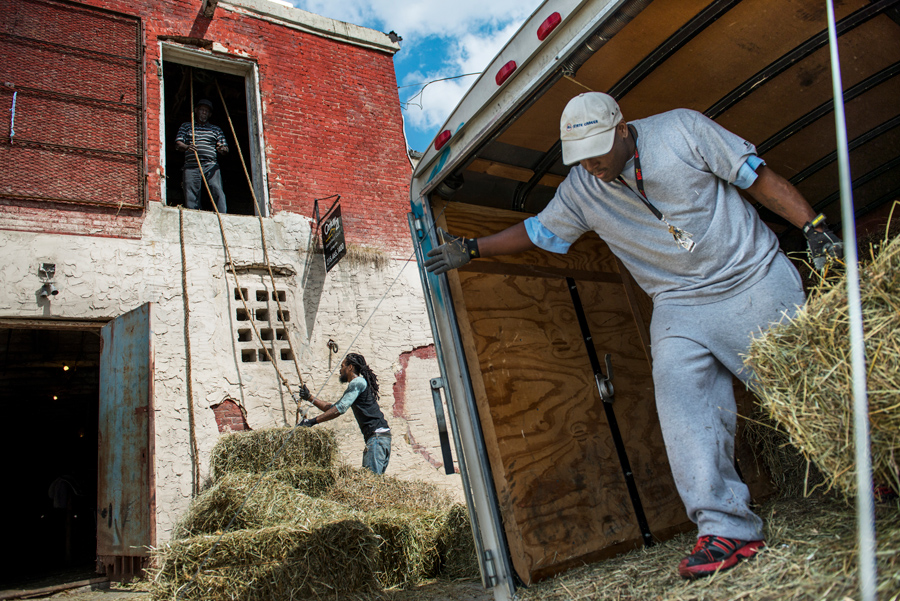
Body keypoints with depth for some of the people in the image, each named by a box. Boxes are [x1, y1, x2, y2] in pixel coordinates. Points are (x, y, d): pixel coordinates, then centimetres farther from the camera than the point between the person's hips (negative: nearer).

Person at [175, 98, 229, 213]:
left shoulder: (216, 129, 23)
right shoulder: (186, 126, 22)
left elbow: (226, 148, 16)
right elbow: (178, 143, 10)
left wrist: (222, 149, -10)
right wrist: (187, 147, -14)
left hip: (211, 166, 0)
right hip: (191, 167, 0)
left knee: (218, 192, -19)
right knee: (191, 197, -6)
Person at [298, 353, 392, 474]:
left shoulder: (357, 382, -5)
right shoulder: (356, 385, 26)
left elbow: (340, 409, -15)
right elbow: (333, 408, 31)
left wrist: (312, 421, -13)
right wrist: (310, 397, 28)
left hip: (377, 435, -10)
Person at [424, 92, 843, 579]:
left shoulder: (681, 129, -9)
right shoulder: (580, 189, -1)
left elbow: (758, 177, -4)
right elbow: (535, 230, 11)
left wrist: (814, 228, -8)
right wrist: (472, 248, 9)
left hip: (754, 278, -1)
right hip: (679, 306, 2)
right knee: (682, 397, -20)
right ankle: (725, 528, -16)